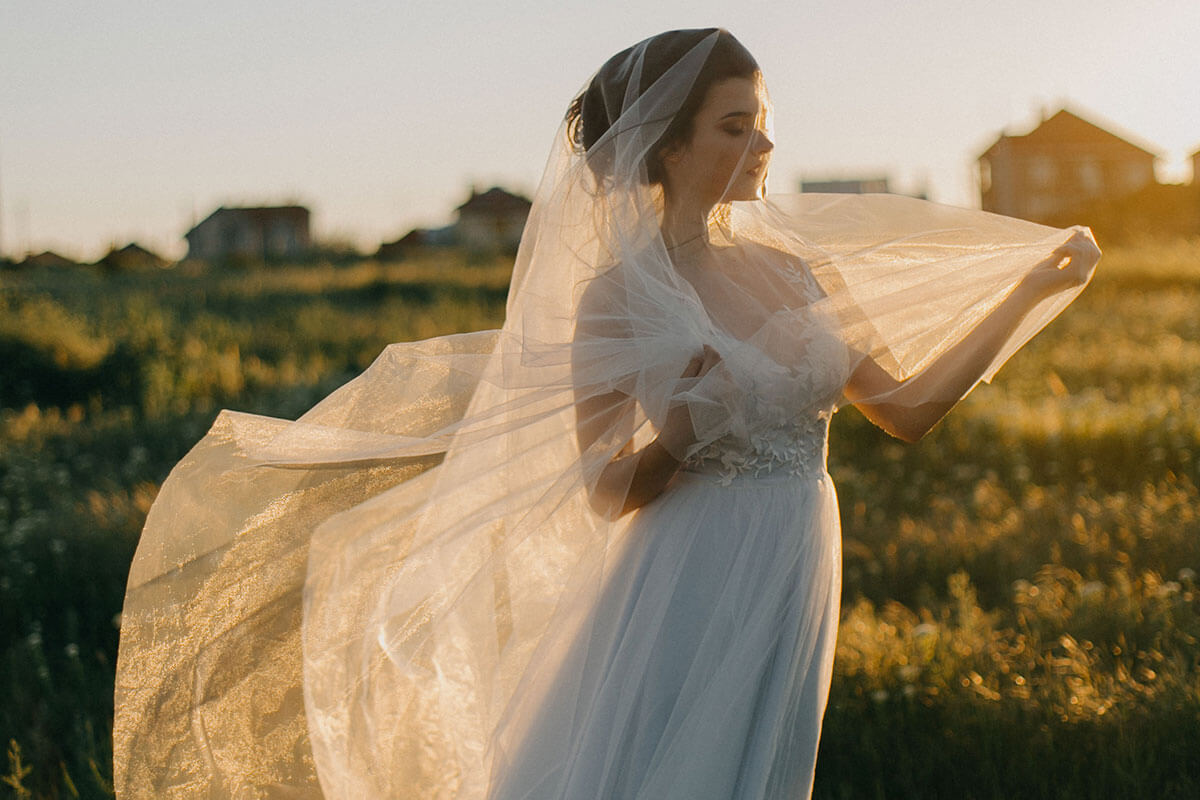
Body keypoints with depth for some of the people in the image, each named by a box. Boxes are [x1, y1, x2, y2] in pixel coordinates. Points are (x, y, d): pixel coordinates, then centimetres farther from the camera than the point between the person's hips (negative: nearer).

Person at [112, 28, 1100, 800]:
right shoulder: (618, 295, -7)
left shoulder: (796, 269, 7)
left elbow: (908, 406, 10)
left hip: (789, 600, 5)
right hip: (681, 603, -5)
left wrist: (1033, 289, 8)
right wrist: (686, 426, -24)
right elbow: (605, 493, -6)